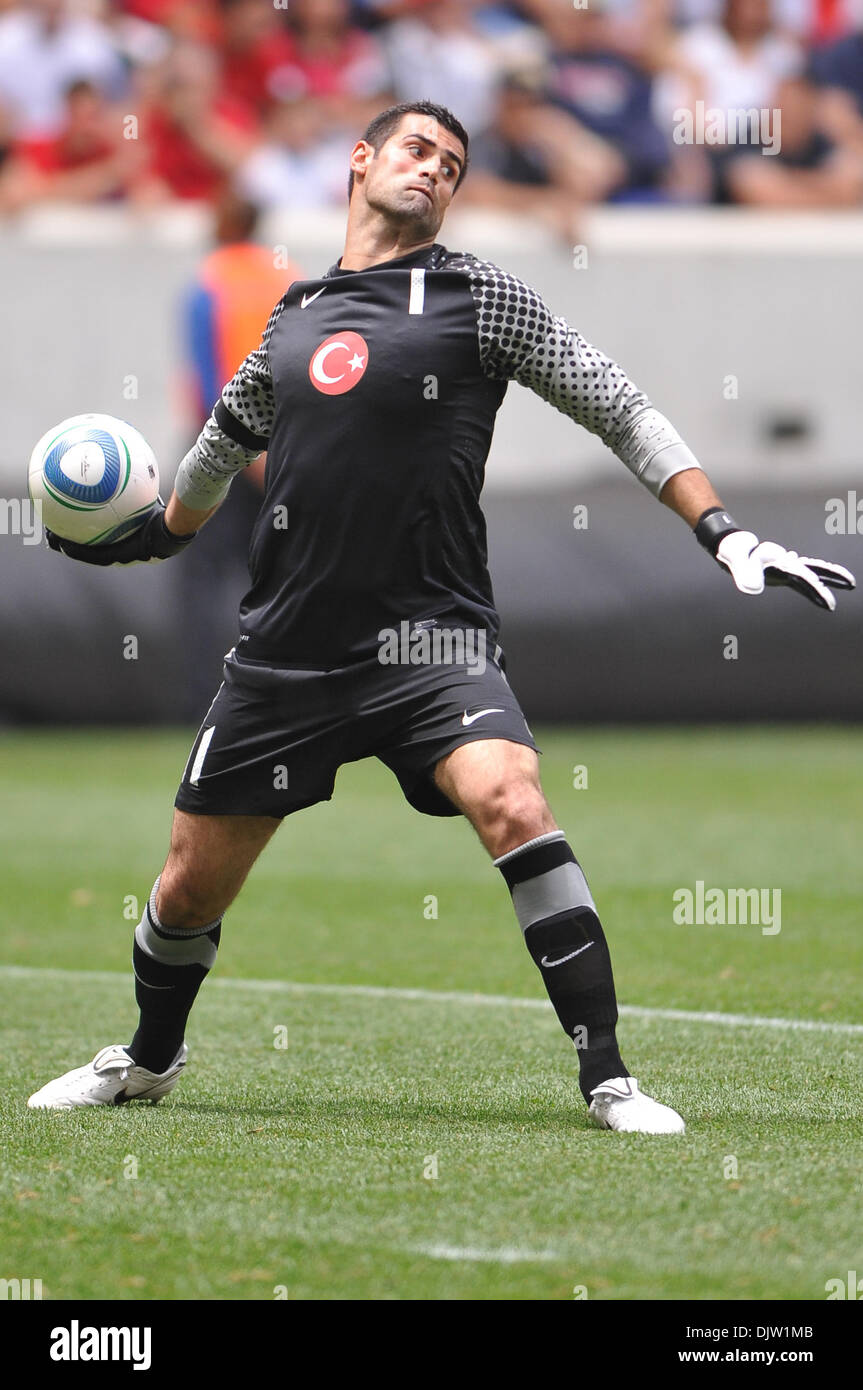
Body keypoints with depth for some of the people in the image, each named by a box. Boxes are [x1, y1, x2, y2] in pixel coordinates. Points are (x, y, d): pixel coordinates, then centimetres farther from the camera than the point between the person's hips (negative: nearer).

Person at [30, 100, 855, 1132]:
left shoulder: (478, 296, 1)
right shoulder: (295, 319, 13)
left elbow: (623, 413, 0)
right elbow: (226, 437, 33)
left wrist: (727, 537, -9)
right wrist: (157, 535, 44)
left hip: (428, 641, -4)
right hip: (283, 650, 4)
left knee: (510, 802, -30)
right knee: (190, 887, 8)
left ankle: (607, 1079, -24)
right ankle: (148, 1061, 39)